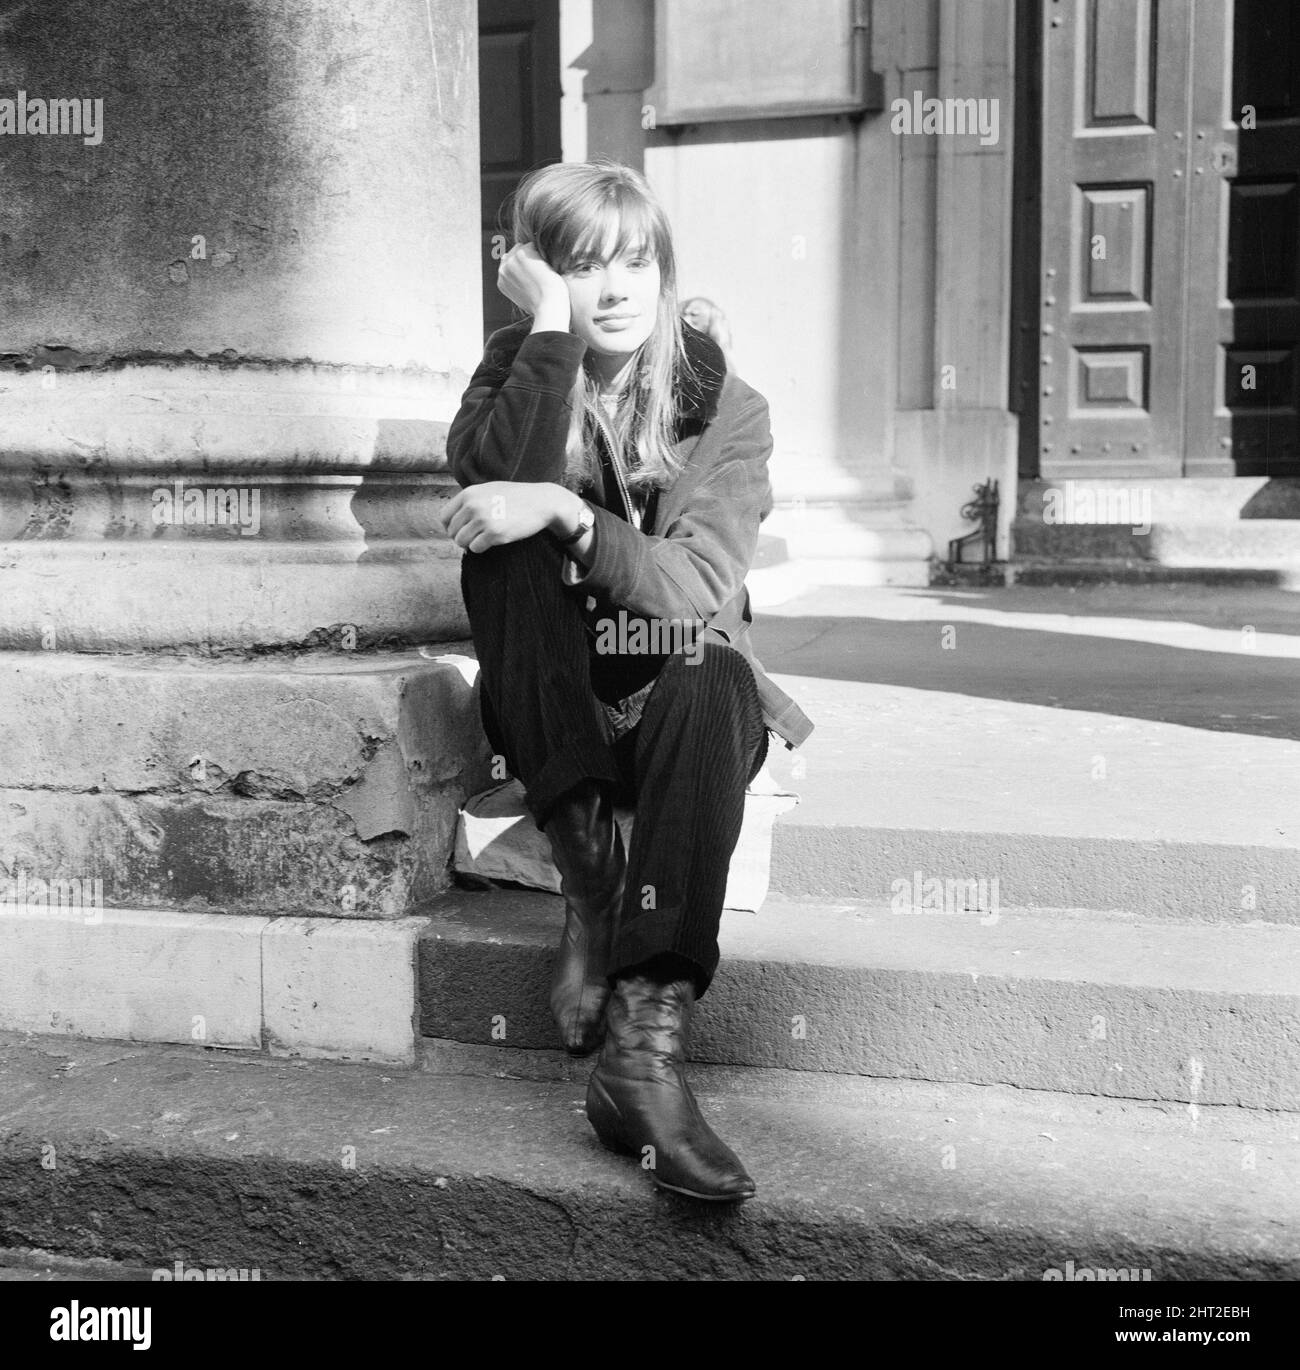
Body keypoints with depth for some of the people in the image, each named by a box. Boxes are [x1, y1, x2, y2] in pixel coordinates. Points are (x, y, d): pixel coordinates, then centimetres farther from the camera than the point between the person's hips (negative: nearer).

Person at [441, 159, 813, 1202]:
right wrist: (552, 323, -22)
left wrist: (566, 511, -29)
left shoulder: (727, 409, -1)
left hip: (681, 710, 0)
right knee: (513, 543, -26)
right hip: (551, 711, 1)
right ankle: (588, 878, -24)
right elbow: (493, 476, -24)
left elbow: (694, 591, -17)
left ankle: (646, 1048, -38)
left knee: (712, 679, -35)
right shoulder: (517, 372, 2)